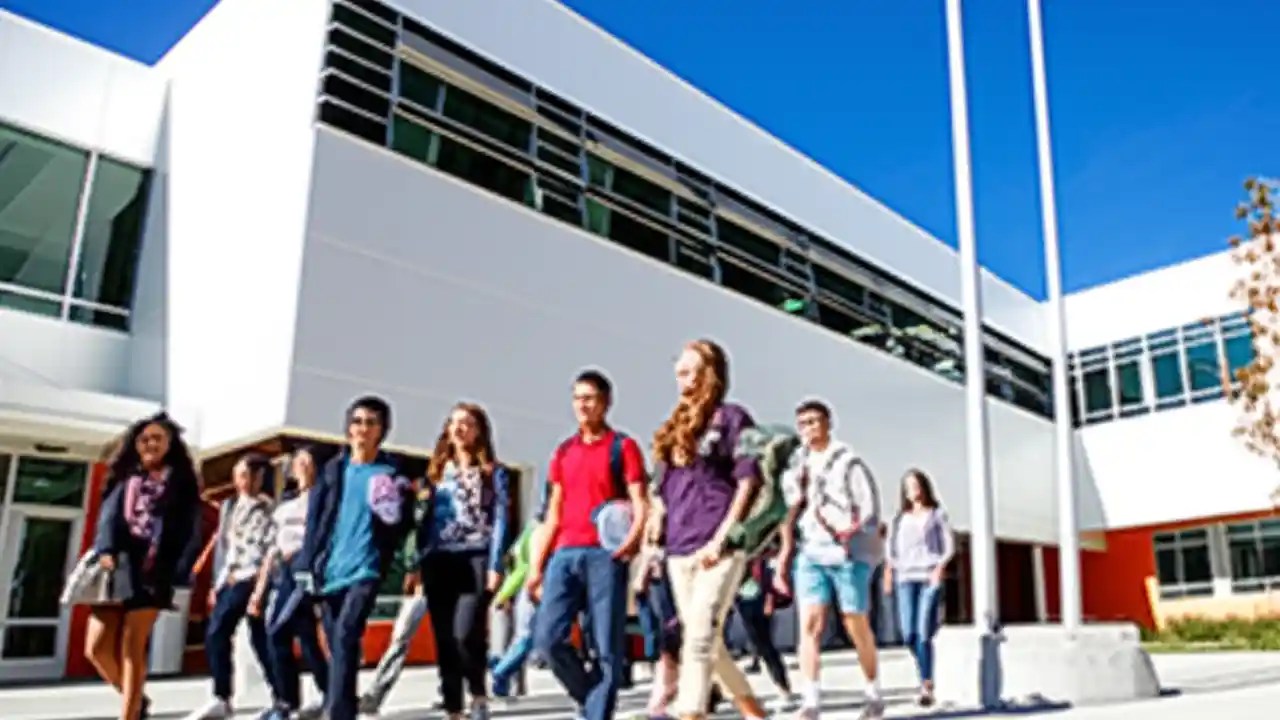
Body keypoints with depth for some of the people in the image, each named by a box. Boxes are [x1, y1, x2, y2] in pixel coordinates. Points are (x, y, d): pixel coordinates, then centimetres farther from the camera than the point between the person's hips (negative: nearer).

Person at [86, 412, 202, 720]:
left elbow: (190, 532, 1)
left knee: (131, 648, -7)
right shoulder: (124, 480, 20)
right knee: (97, 647, -1)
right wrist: (105, 552, -15)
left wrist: (179, 574, -12)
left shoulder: (181, 484, 9)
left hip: (153, 573, -4)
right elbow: (108, 519, 5)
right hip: (117, 568, 4)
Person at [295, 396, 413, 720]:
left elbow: (402, 527, 5)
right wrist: (307, 567, 2)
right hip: (329, 570, 4)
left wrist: (393, 510, -16)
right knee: (336, 643, 11)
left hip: (366, 569, -3)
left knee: (345, 635, -19)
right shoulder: (334, 469, 11)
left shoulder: (392, 473, 4)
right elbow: (314, 521, 9)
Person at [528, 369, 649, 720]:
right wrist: (536, 565, 13)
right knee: (547, 636, -5)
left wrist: (633, 536, -27)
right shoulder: (563, 452, 18)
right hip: (565, 554, 4)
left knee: (607, 648, -3)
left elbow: (640, 501, -5)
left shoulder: (623, 447, 3)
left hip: (606, 554, -4)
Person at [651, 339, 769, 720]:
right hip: (679, 551, 7)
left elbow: (748, 483, -7)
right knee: (706, 641, 13)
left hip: (717, 549, -7)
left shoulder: (731, 417, -1)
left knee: (700, 639, -12)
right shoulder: (676, 427, 18)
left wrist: (720, 539, -14)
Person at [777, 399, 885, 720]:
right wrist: (786, 555, 9)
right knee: (809, 623, -9)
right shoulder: (797, 465, 12)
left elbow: (870, 508, -6)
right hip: (810, 553, 3)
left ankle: (874, 693, 27)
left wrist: (850, 531, -21)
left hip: (849, 553, -3)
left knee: (856, 627, 8)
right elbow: (790, 513, 13)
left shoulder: (848, 462, -1)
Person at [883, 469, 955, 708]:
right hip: (905, 577, 3)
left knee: (924, 633, -12)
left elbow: (949, 545, 3)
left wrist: (940, 567, -13)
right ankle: (926, 674, 21)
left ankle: (926, 686, -6)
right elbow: (892, 547, 12)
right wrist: (888, 572, -3)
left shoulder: (937, 513, 10)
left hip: (930, 577, -3)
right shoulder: (899, 517, 18)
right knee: (909, 634, -5)